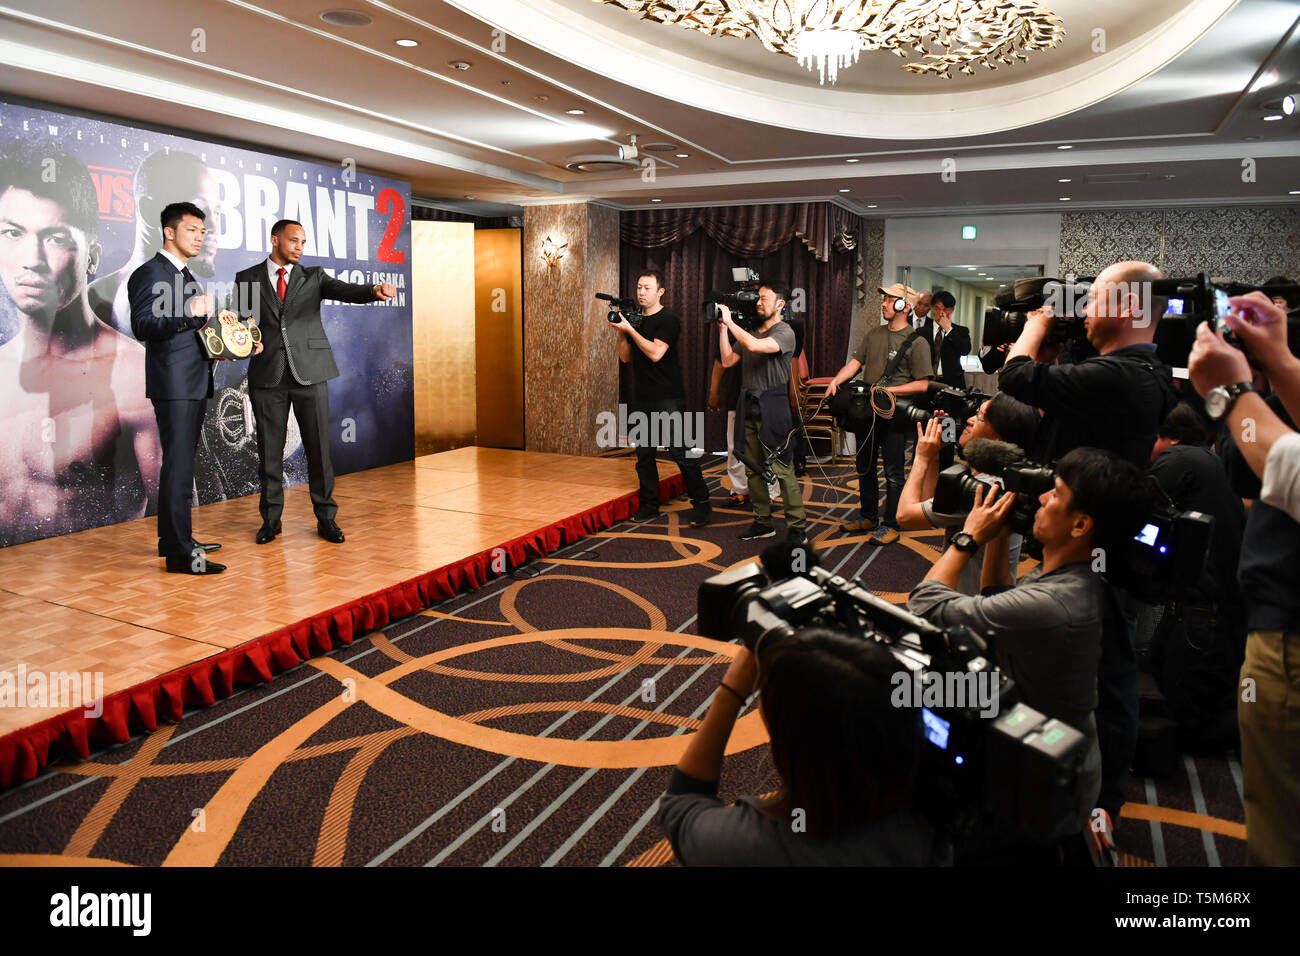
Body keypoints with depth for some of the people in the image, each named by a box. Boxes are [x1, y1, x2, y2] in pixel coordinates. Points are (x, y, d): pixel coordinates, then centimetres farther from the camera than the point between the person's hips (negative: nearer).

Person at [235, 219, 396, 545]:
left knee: (319, 448, 1)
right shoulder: (247, 279, 10)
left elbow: (345, 290, -6)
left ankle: (326, 518, 11)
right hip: (267, 374, 0)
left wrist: (374, 291, -27)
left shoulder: (313, 276, 10)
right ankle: (271, 519, 19)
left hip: (309, 371, 0)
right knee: (269, 450, 6)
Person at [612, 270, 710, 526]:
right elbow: (625, 357, 14)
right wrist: (621, 332, -2)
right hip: (643, 399, 7)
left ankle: (700, 503, 3)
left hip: (669, 399, -7)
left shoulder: (668, 319, -7)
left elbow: (655, 353, -18)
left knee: (681, 452, -7)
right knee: (644, 453, 7)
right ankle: (649, 505, 17)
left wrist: (630, 329, -15)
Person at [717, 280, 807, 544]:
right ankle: (763, 522, 19)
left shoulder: (785, 332, -6)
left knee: (781, 470, -9)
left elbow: (754, 346, -23)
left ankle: (797, 526, -3)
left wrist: (730, 321, -14)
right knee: (753, 469, 10)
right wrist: (722, 328, 7)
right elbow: (727, 361, 13)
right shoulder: (752, 332, 17)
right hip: (748, 406, 8)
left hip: (772, 406, -7)